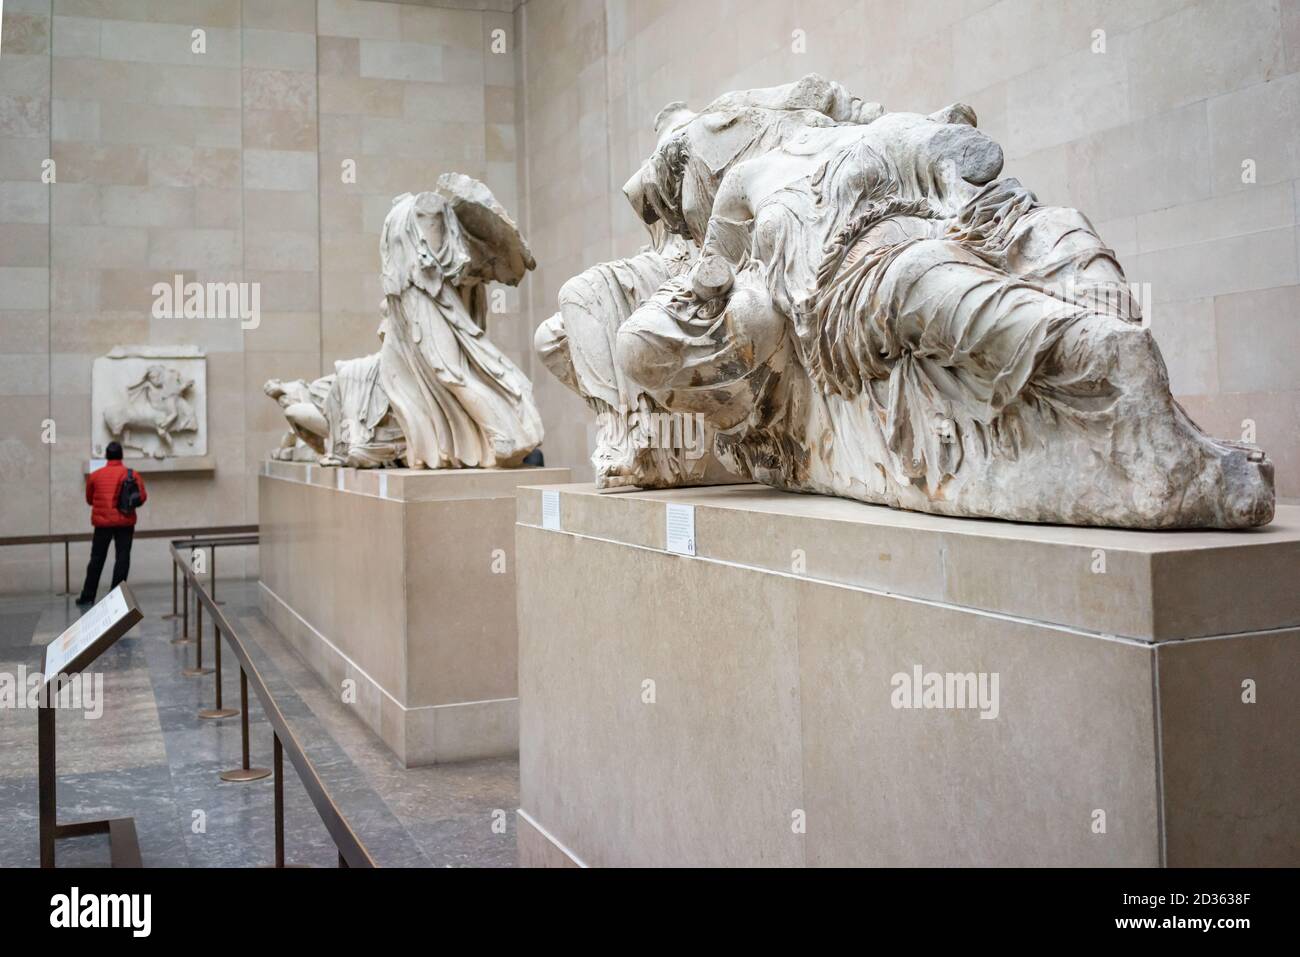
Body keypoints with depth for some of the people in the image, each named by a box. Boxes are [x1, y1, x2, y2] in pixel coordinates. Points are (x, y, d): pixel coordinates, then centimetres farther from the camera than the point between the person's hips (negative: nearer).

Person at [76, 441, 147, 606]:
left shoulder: (95, 475, 1)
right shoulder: (132, 474, -3)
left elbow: (89, 500, 11)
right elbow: (142, 497, -2)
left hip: (102, 522, 1)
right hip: (125, 522, -1)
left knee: (97, 559, 10)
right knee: (122, 558, 2)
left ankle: (88, 596, 13)